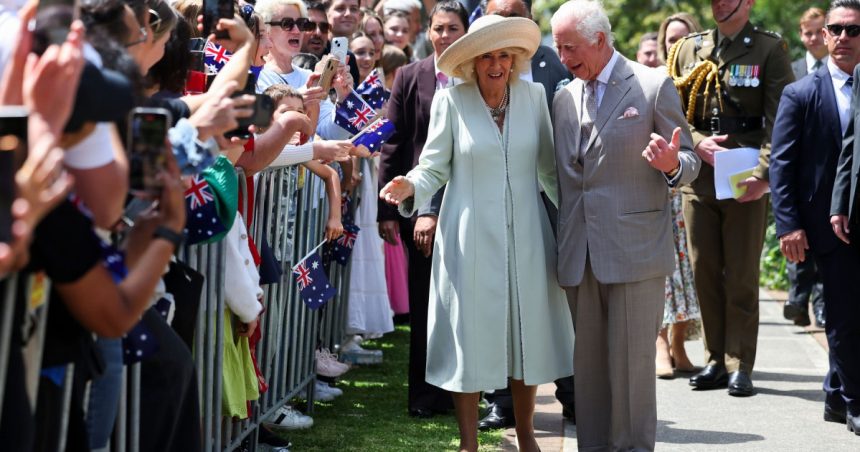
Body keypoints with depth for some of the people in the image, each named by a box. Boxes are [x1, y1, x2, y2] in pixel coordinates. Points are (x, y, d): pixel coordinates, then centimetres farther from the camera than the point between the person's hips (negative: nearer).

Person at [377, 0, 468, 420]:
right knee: (423, 302, 6)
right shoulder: (409, 77, 5)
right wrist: (386, 210, 0)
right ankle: (425, 393, 14)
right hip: (419, 205, 1)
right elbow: (393, 145, 5)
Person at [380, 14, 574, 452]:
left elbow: (548, 168, 8)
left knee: (526, 333, 9)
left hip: (525, 235, 3)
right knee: (471, 337, 3)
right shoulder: (451, 101, -5)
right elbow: (434, 167, -2)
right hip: (471, 238, -2)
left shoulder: (532, 96, 2)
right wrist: (411, 187, -22)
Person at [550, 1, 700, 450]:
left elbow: (688, 164, 0)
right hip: (579, 256, 5)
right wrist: (558, 242, 13)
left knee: (631, 359, -3)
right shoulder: (564, 98, 14)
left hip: (634, 250, -5)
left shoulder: (654, 86, -2)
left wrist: (672, 165, -23)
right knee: (587, 361, 8)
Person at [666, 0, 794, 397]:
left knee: (742, 276, 1)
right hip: (698, 180, 4)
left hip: (746, 183, -4)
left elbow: (779, 120, -8)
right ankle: (715, 361, 16)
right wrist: (697, 142, -10)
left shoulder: (770, 49, -1)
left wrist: (763, 174, -20)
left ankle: (740, 365, 7)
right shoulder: (688, 49, 10)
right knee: (705, 273, 7)